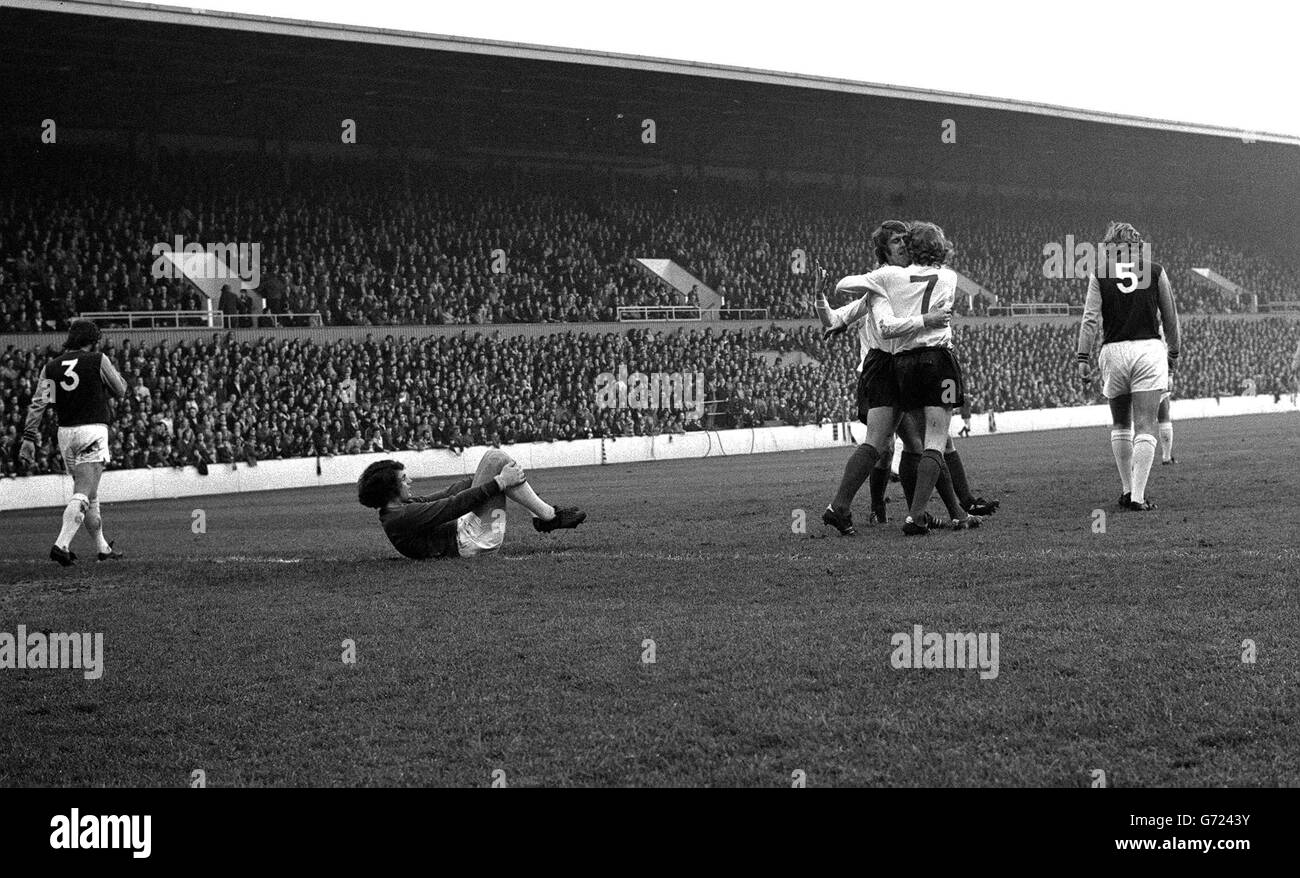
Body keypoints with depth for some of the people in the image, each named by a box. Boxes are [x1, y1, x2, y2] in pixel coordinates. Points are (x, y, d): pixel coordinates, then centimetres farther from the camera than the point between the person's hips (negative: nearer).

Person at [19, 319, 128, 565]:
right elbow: (120, 391, 7)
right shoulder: (98, 361, -4)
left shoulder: (51, 367, 8)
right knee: (84, 494, -10)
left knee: (88, 492, 17)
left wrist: (29, 438, -1)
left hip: (66, 433, 6)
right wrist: (113, 369, 24)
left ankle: (102, 547, 25)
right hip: (93, 430, -5)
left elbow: (38, 403, 1)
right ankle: (62, 545, -24)